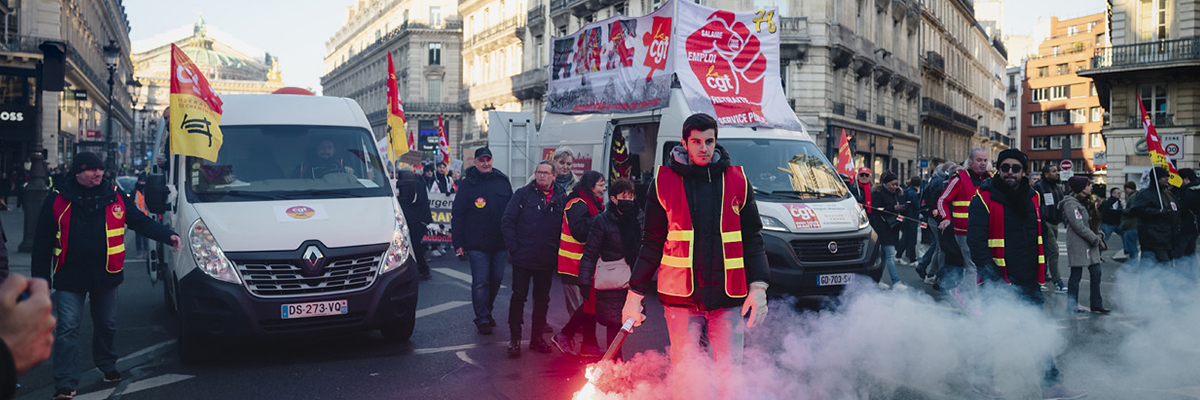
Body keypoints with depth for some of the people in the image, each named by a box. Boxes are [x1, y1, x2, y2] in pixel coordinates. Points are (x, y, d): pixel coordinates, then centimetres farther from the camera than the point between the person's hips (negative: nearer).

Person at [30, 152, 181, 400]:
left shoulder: (114, 196, 2)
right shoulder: (58, 200, -4)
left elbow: (140, 221, 8)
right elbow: (42, 243, 0)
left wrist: (167, 236, -6)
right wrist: (41, 279, -1)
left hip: (106, 275, 3)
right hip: (70, 277, -3)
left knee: (107, 324, 17)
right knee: (68, 328, -5)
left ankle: (107, 366, 38)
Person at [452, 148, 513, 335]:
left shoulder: (503, 181, 7)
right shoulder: (467, 184, -2)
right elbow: (457, 214, -1)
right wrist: (458, 243, -6)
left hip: (500, 243, 4)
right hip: (477, 244, -3)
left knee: (496, 279, 11)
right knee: (480, 282, -4)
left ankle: (487, 311, 29)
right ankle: (482, 319, 4)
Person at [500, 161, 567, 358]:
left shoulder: (561, 199, 5)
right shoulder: (523, 194, -1)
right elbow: (507, 222, -2)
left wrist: (557, 251, 1)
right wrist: (514, 247, -8)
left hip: (547, 260, 3)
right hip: (523, 258, -2)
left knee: (542, 299, 10)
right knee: (518, 296, 1)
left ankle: (537, 337, 22)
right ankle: (515, 339, 10)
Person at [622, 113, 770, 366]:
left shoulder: (737, 182, 7)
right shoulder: (665, 183, 3)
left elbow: (752, 240, 10)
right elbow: (652, 244, 7)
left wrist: (758, 288, -1)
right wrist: (635, 294, 4)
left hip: (728, 299, 1)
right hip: (680, 298, -1)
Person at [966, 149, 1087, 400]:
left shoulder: (1033, 198, 9)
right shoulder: (984, 199, -11)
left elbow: (1040, 237, 20)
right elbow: (976, 242, -16)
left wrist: (1040, 271, 14)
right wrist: (993, 277, -21)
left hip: (1028, 282, 6)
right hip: (999, 283, -6)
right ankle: (983, 379, 23)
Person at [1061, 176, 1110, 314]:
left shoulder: (1087, 202, 17)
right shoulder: (1071, 204, -14)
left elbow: (1094, 222, 22)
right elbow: (1079, 226, -19)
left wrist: (1099, 235, 4)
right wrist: (1096, 239, -13)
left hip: (1090, 245, 9)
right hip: (1078, 245, -9)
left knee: (1096, 272, 7)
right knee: (1076, 275, -3)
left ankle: (1097, 305, 15)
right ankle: (1072, 306, 6)